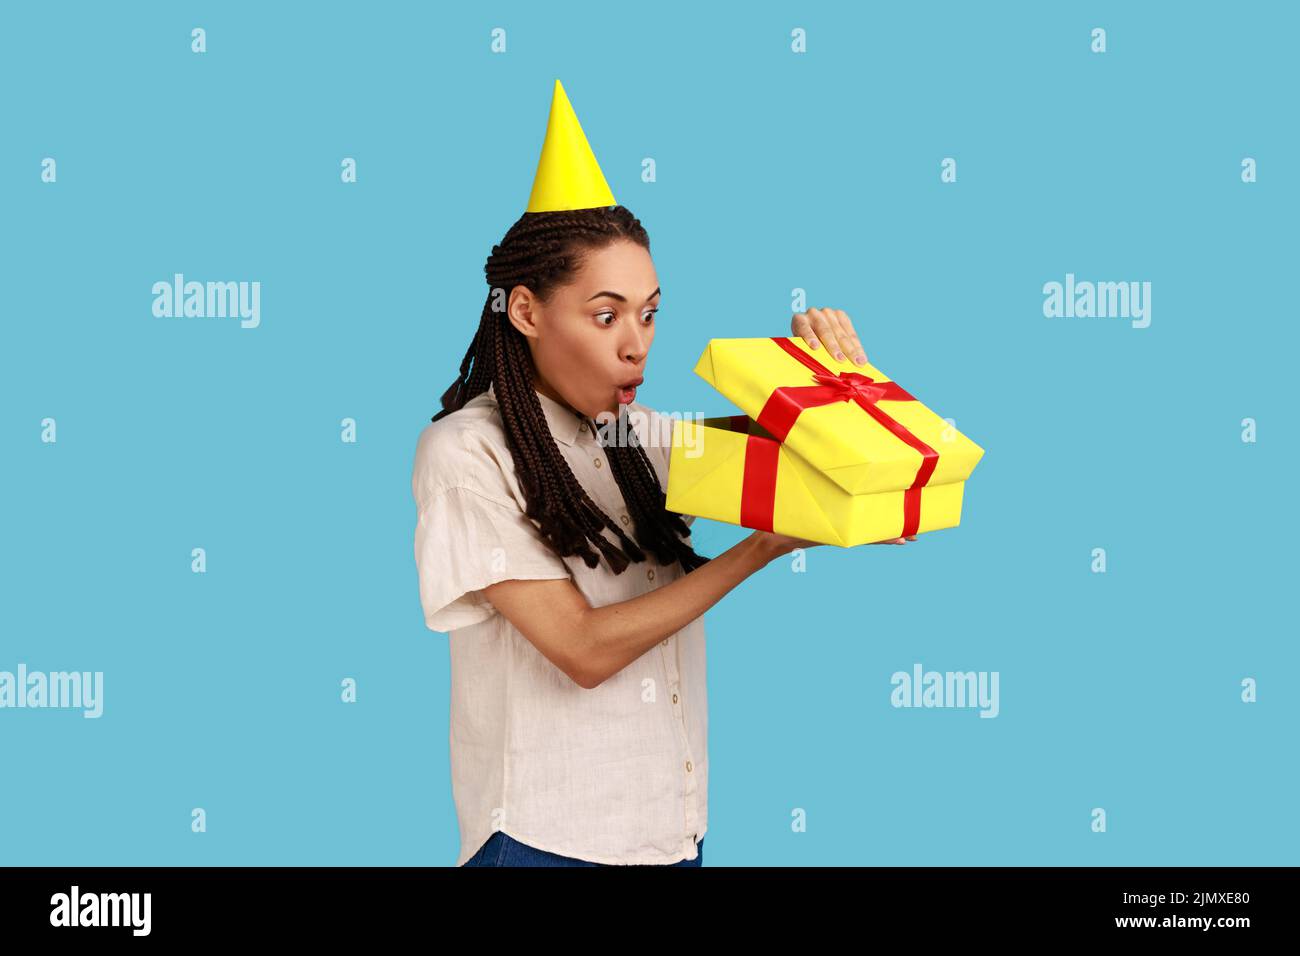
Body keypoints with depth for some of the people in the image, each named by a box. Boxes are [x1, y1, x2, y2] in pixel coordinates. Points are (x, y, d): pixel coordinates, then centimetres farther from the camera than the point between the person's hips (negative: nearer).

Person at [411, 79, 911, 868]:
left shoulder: (638, 434, 5)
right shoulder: (466, 454, -12)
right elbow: (585, 648, -18)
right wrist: (763, 547, -20)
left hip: (675, 828, 6)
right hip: (549, 838, -6)